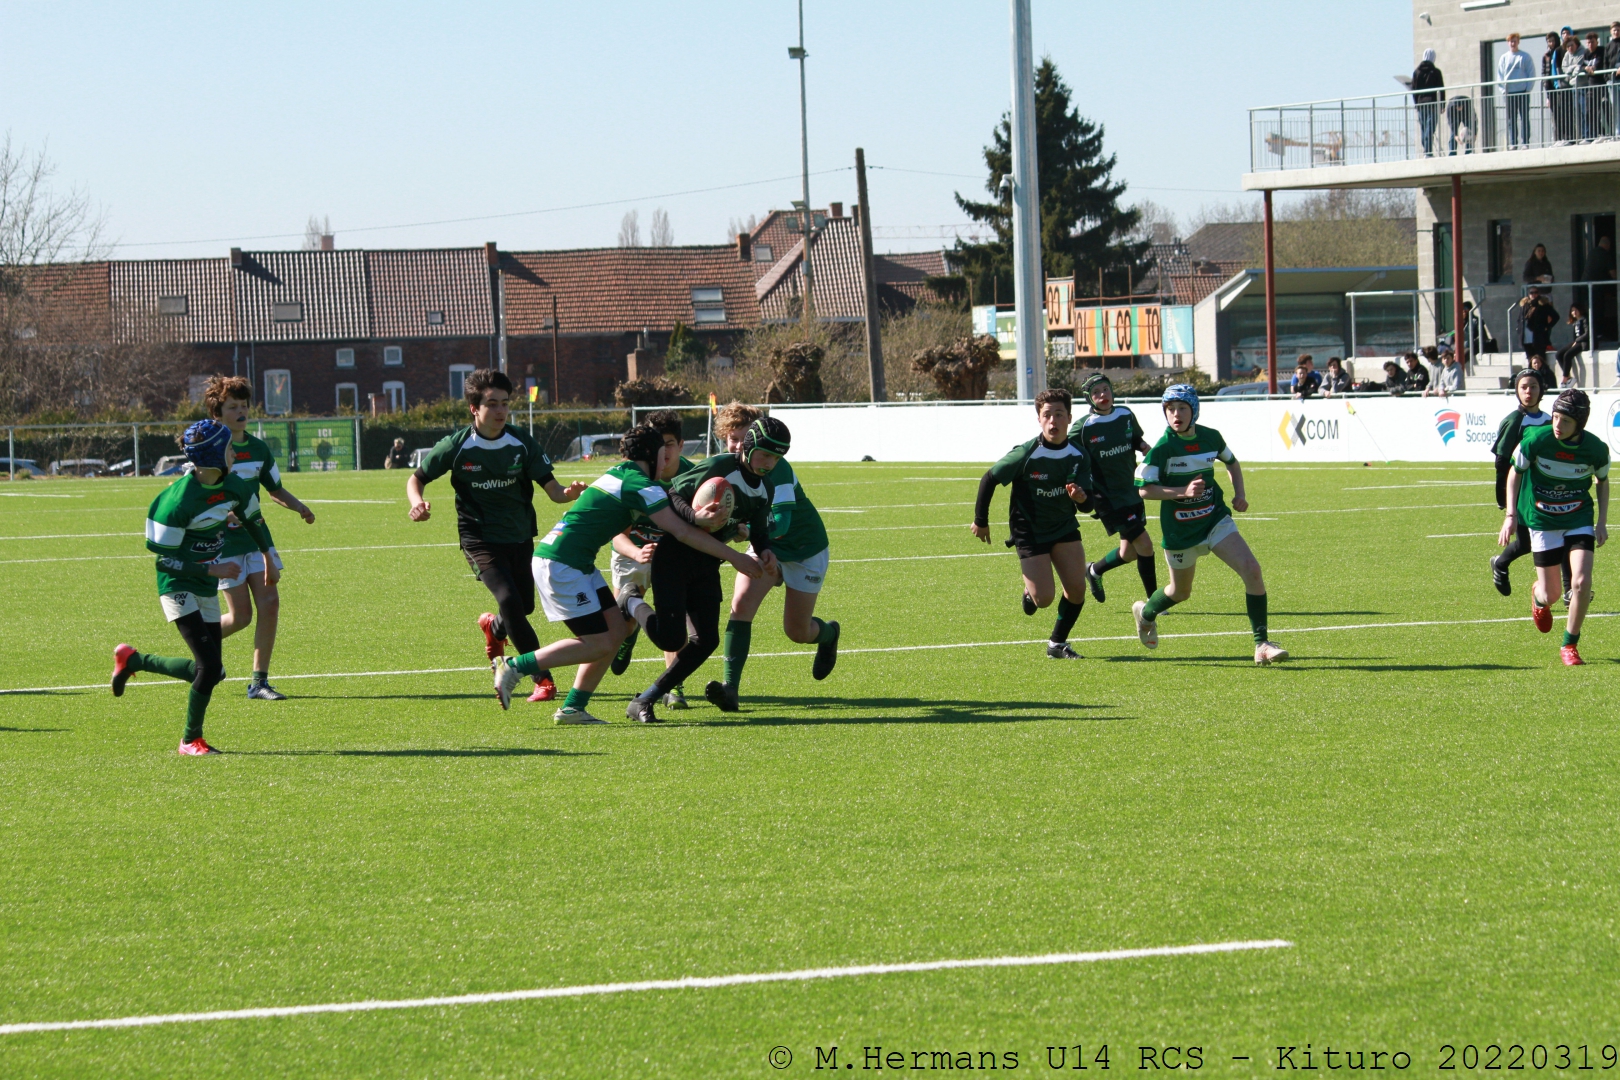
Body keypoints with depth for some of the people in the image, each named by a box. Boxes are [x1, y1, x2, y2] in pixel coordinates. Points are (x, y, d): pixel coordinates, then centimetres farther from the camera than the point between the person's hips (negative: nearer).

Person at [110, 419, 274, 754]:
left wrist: (268, 557, 30)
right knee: (209, 666, -16)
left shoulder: (233, 487, -3)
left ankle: (132, 660, 25)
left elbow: (253, 518, 19)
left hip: (206, 588, 8)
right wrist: (211, 569, -21)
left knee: (209, 672, 6)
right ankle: (191, 740, 2)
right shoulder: (179, 500, -25)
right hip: (178, 586, -8)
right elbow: (165, 557, -19)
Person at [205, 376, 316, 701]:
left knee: (269, 604, -8)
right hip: (223, 540, -5)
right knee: (241, 615, -5)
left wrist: (299, 507, 2)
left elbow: (274, 488, 20)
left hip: (255, 534, 5)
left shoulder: (258, 448, 7)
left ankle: (259, 681, 1)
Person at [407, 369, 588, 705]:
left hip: (520, 536, 4)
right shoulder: (458, 446, -12)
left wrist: (569, 493, -35)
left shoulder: (522, 443, -8)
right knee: (509, 598, -23)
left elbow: (551, 489, -11)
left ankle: (494, 626, 52)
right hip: (479, 537, -4)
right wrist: (418, 503, -23)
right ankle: (543, 680, -17)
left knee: (524, 606, 13)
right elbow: (416, 478, -1)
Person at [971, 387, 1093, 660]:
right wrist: (980, 521, -2)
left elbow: (1088, 499, -8)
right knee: (1044, 599, -8)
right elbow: (989, 479, -9)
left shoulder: (1077, 455, -7)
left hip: (1064, 527, 4)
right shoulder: (1025, 454, -20)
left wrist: (1081, 495, -34)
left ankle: (1057, 643, 14)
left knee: (1077, 589, -8)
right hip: (1030, 532, -4)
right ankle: (1030, 591, 31)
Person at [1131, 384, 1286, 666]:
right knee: (1180, 592, 15)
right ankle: (1145, 612, 51)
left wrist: (1239, 494, 3)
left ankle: (1262, 644, -12)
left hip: (1215, 518, 3)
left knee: (1251, 569, -16)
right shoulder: (1163, 448, -15)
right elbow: (1145, 489, -15)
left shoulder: (1210, 437, -2)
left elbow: (1231, 462, 19)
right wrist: (1183, 491, -27)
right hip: (1180, 529, -3)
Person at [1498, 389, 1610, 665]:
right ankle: (1539, 596, 45)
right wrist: (1511, 515, -8)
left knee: (1581, 583, -17)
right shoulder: (1537, 440, -20)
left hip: (1579, 520, 1)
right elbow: (1515, 472, -3)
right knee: (1549, 595, 3)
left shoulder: (1596, 449, -15)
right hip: (1543, 521, -1)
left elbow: (1602, 480, 7)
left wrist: (1602, 521, 1)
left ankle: (1570, 645, 5)